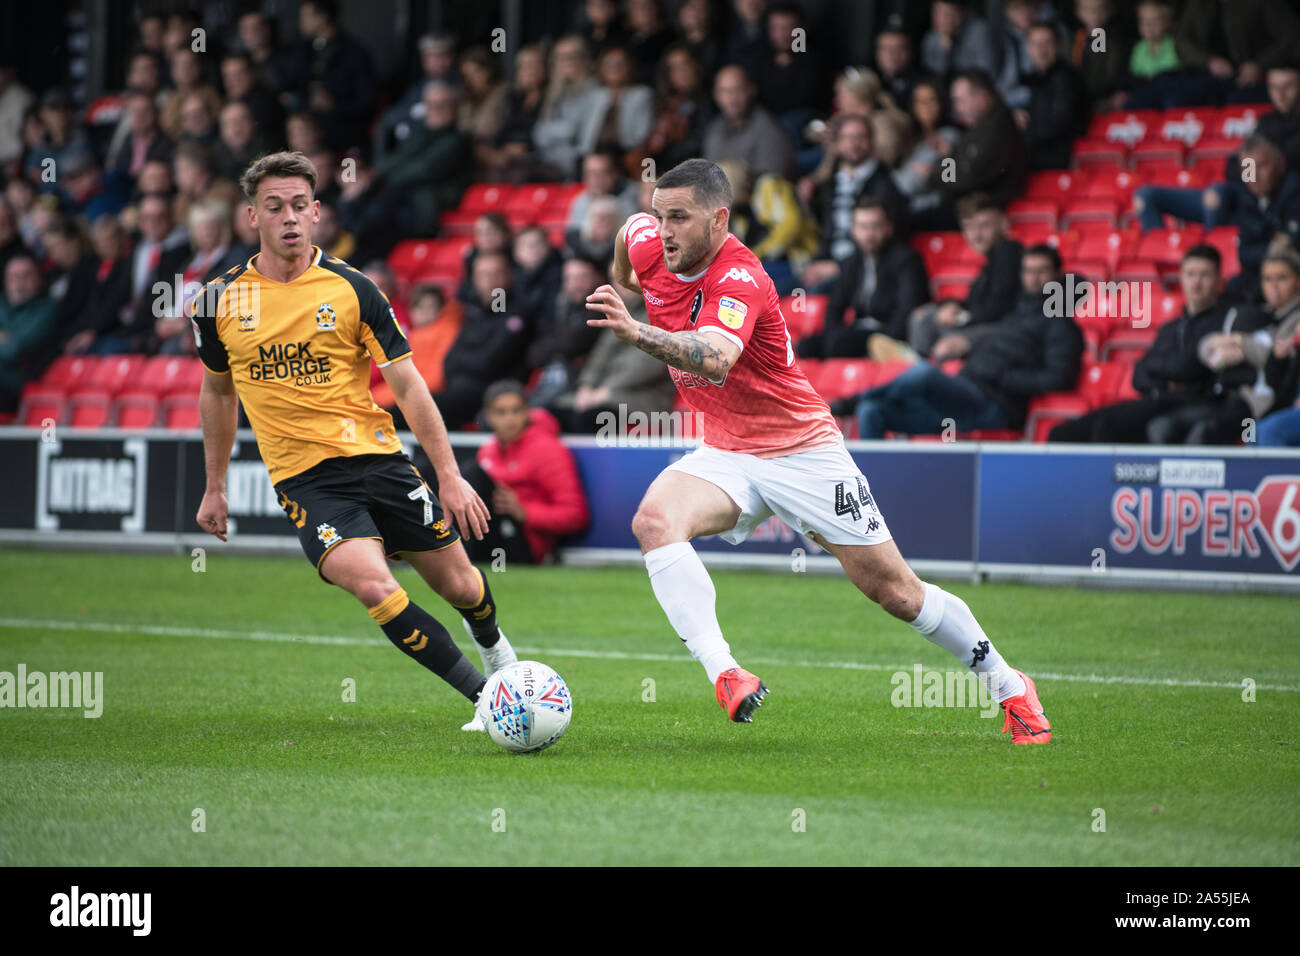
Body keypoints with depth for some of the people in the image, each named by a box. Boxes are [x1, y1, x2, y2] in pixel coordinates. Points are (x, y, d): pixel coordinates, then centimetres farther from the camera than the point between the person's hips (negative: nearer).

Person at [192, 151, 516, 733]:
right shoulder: (220, 302, 1)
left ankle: (492, 643, 46)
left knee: (457, 583, 7)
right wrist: (214, 487, 20)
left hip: (379, 460, 1)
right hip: (305, 480, -1)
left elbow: (408, 385, -2)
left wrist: (450, 476, -6)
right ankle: (483, 696, -11)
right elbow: (217, 392, 18)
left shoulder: (351, 289, -4)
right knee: (374, 587, -25)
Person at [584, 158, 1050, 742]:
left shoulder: (740, 280, -27)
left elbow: (715, 359, -46)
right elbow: (631, 229, 19)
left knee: (896, 591, -1)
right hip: (726, 456, 5)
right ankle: (724, 675, -35)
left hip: (801, 449, -5)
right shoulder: (649, 247, -7)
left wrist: (637, 332, -59)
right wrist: (622, 280, 34)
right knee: (655, 518, -28)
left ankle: (1009, 687, 20)